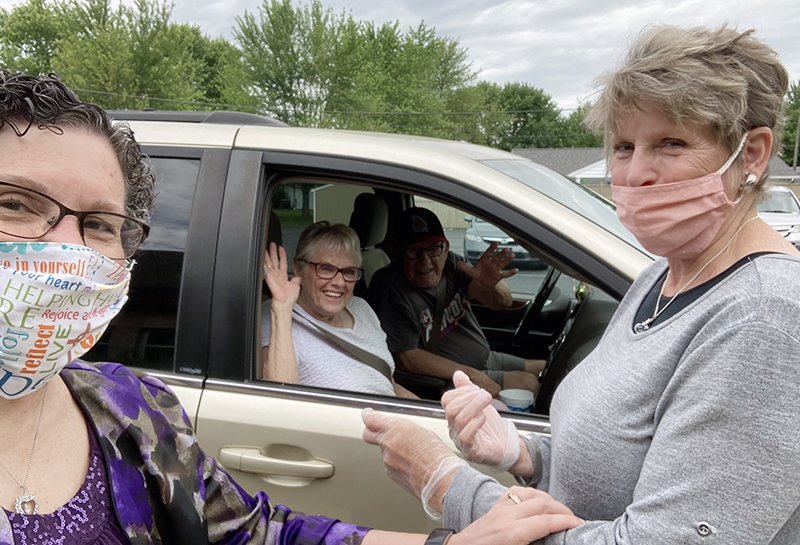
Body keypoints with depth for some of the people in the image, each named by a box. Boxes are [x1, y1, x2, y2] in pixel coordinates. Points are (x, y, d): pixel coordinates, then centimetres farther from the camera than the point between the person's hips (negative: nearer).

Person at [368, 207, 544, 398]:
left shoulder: (450, 263, -5)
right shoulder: (390, 286, -24)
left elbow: (502, 302, -14)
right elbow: (406, 358, -25)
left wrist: (492, 284, -40)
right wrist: (472, 375, -24)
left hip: (486, 359, 8)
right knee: (529, 382, -15)